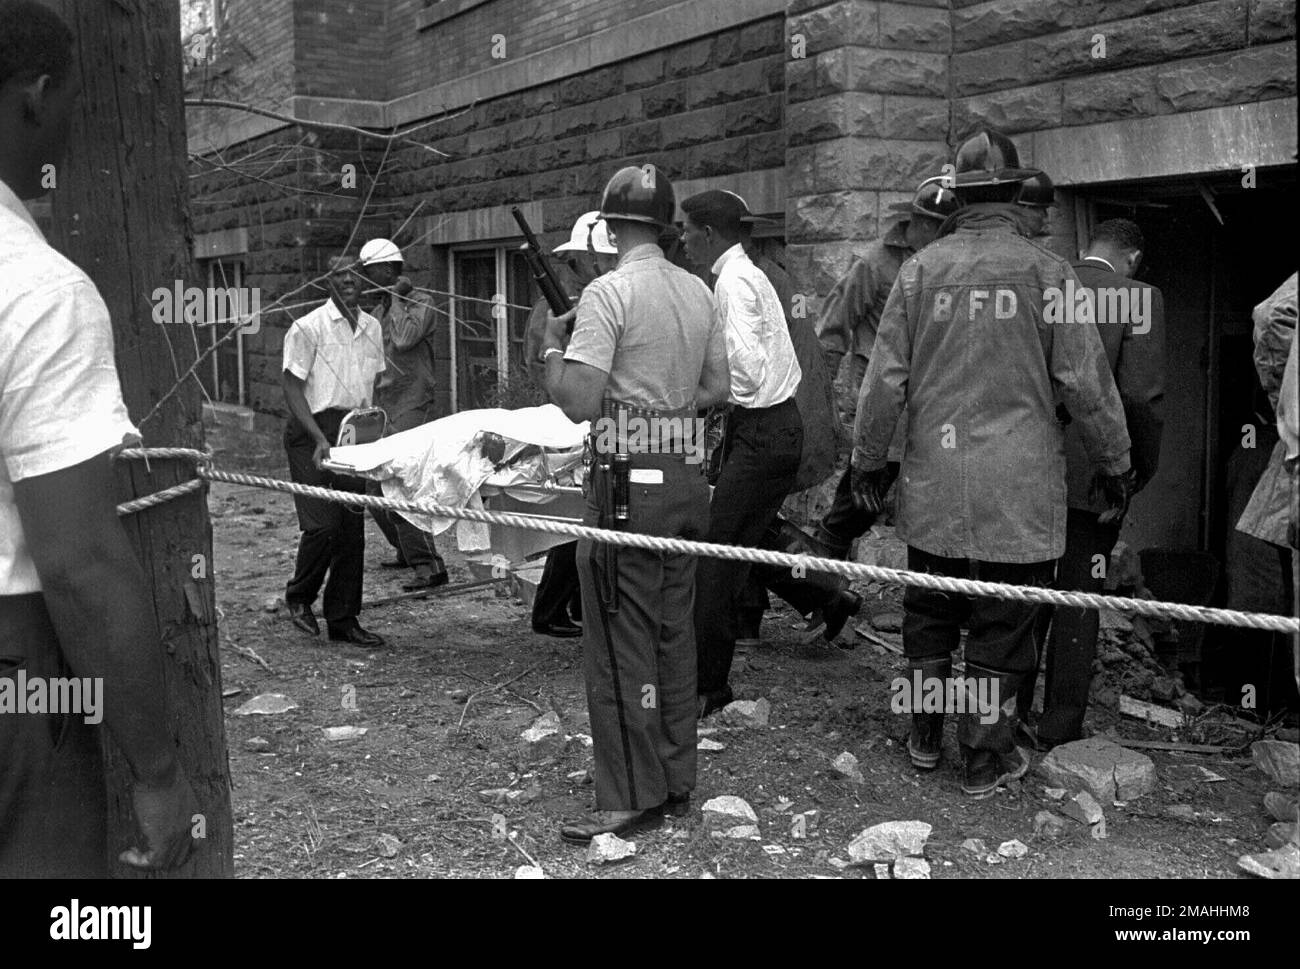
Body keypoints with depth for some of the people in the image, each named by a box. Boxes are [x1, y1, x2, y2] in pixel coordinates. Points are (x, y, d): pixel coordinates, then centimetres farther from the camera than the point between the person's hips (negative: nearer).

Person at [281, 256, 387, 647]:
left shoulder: (372, 328, 11)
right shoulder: (308, 328, -8)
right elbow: (291, 386, -10)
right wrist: (319, 437, -19)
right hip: (312, 432, -6)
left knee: (352, 529, 6)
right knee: (323, 524, -12)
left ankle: (344, 620, 15)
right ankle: (299, 598, 15)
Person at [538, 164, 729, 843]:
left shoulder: (608, 293, -12)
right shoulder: (698, 291, 9)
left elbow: (578, 403, -18)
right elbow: (715, 390, 16)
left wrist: (550, 344, -2)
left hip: (629, 485, -7)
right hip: (687, 478, 7)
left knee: (622, 646, 1)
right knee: (674, 636, 15)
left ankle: (631, 800, 9)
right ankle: (677, 782, 26)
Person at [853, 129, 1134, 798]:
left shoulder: (920, 269, 0)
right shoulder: (1047, 272, -5)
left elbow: (885, 377, 2)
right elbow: (1086, 380, -3)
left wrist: (868, 458, 13)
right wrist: (1115, 462, 9)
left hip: (933, 481, 2)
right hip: (1018, 486, -2)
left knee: (928, 613, 17)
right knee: (1001, 622, 8)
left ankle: (926, 737, 30)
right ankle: (985, 758, 18)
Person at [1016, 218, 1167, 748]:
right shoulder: (1139, 298, -10)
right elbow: (1142, 394, -15)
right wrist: (1142, 469, -1)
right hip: (1094, 474, -4)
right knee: (1079, 599, 8)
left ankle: (1009, 711, 23)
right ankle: (1060, 728, 15)